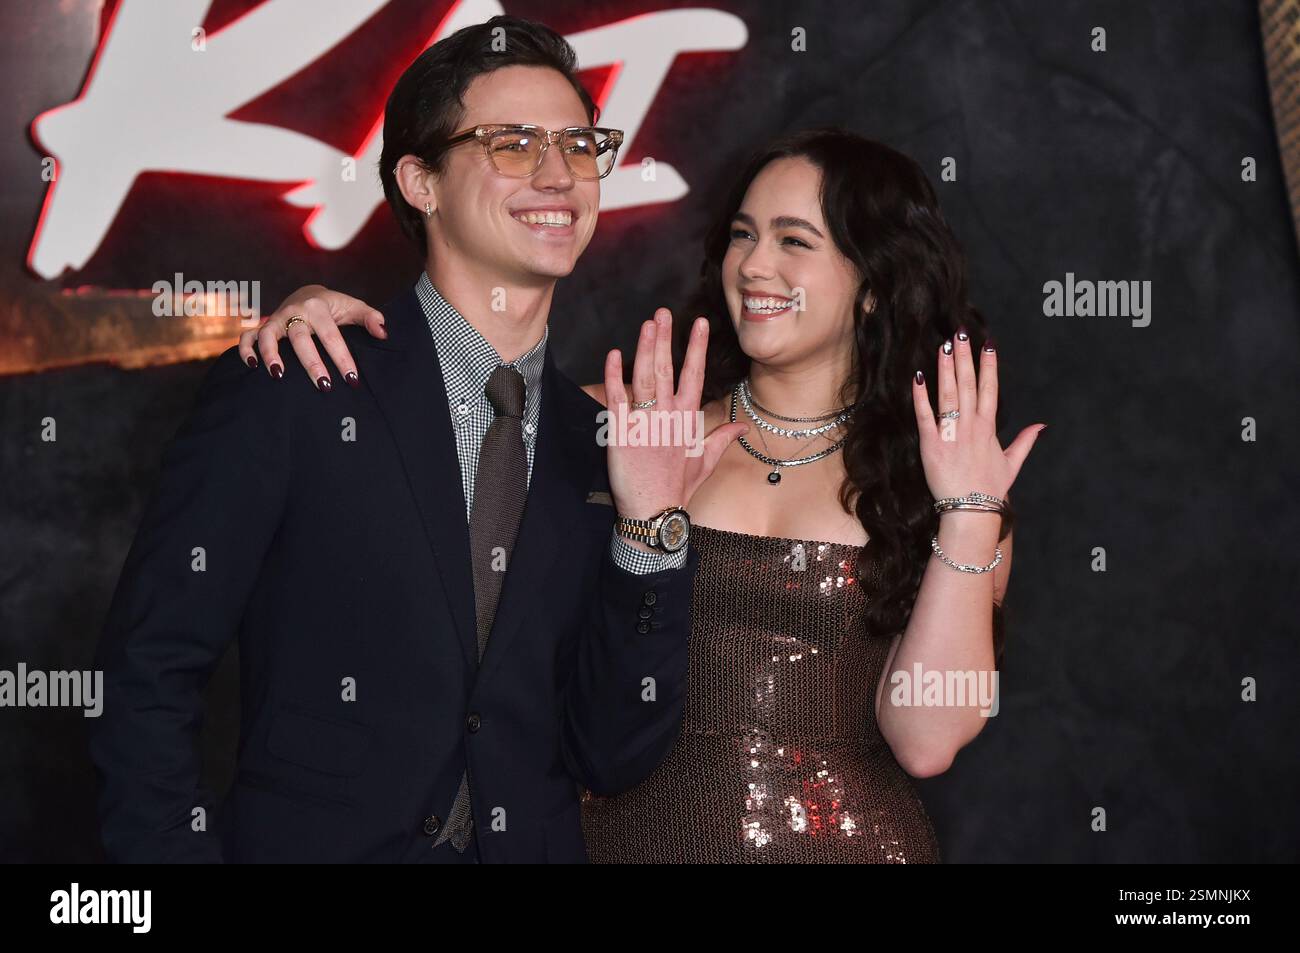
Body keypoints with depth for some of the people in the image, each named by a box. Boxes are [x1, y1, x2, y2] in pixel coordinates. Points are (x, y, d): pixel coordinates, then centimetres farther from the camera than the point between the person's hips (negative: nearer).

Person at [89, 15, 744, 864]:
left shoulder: (601, 447, 1)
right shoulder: (287, 389, -11)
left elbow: (613, 760, -3)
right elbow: (149, 676, -11)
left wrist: (651, 531, -13)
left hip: (533, 842, 4)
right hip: (316, 841, -3)